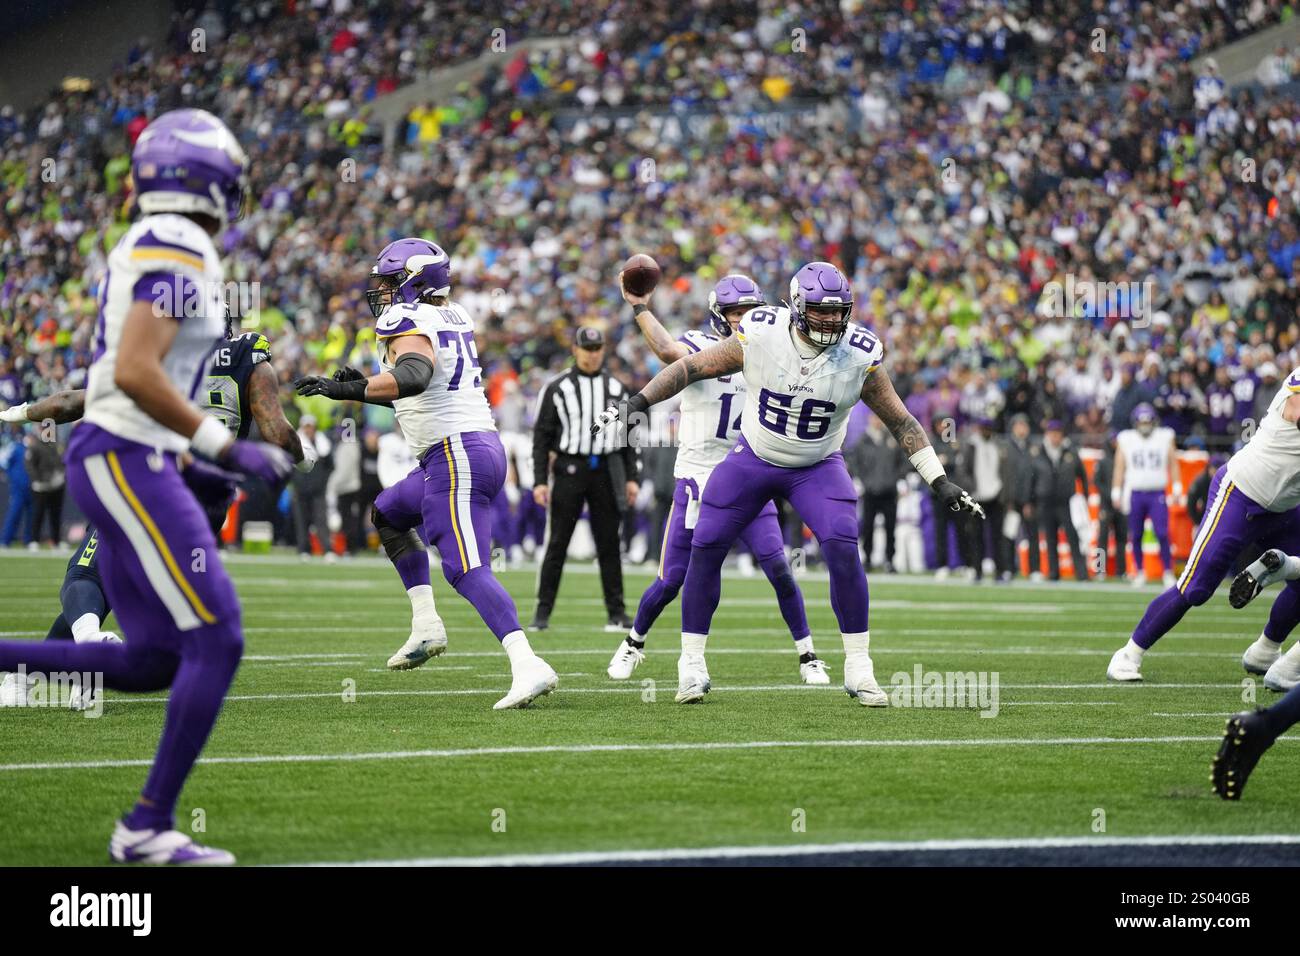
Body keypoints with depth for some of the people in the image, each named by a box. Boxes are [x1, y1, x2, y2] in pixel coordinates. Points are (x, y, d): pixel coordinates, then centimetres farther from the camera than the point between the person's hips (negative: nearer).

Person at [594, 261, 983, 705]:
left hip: (817, 468, -1)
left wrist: (940, 482, -8)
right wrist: (636, 402, -15)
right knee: (704, 549, -5)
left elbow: (900, 421, -8)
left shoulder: (860, 357, -18)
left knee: (843, 551, -21)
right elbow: (691, 367, -8)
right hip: (752, 460, 1)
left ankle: (858, 669, -10)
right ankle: (691, 665, 9)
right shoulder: (759, 337, -20)